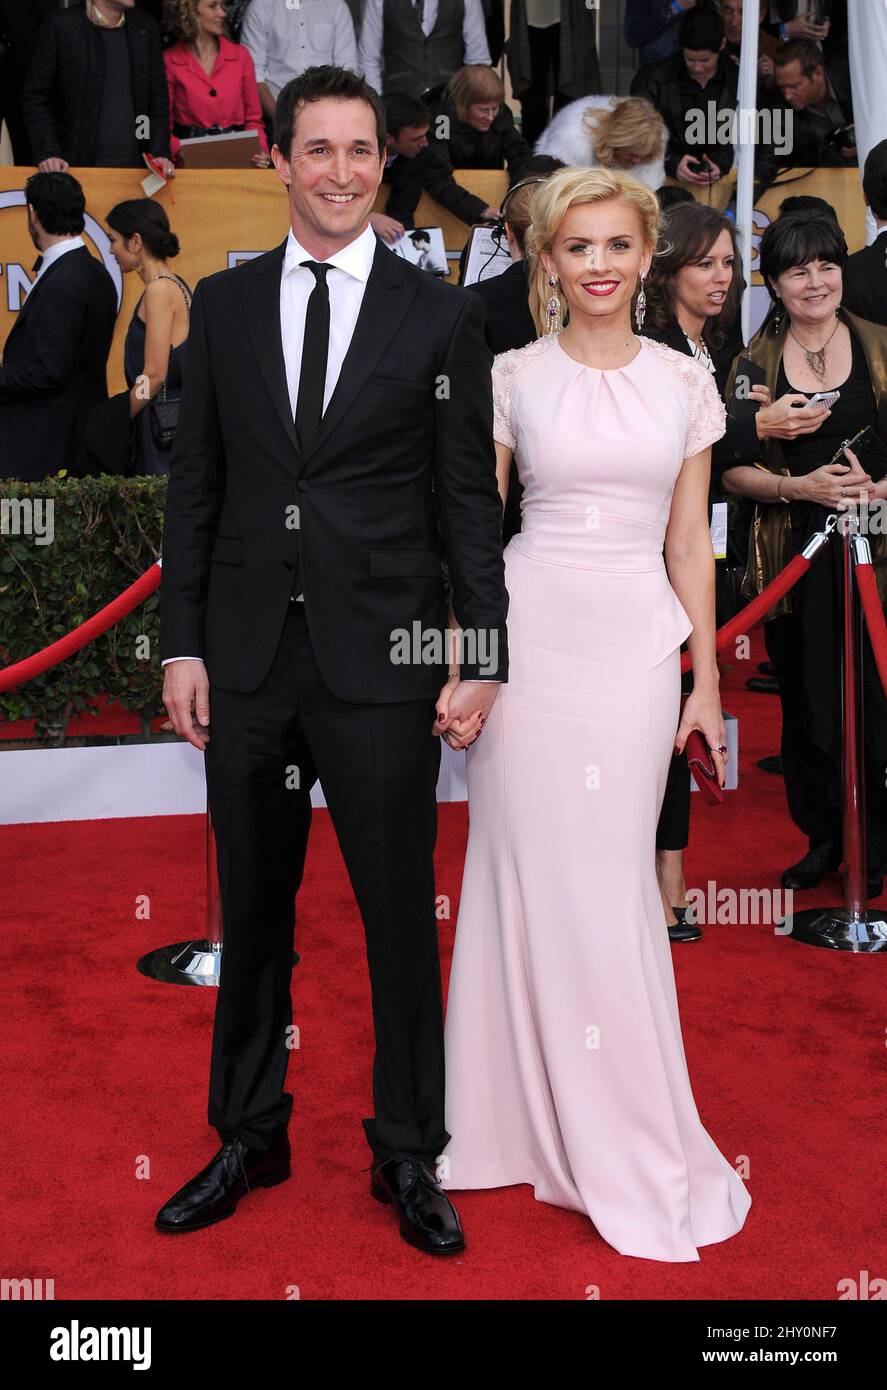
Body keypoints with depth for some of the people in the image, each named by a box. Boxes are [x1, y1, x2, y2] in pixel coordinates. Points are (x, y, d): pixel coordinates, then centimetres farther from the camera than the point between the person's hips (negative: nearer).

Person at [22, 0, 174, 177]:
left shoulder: (145, 27, 4)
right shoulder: (60, 26, -7)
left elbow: (157, 98, 6)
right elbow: (36, 96, -3)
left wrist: (160, 154, -8)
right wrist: (48, 153, -15)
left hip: (135, 165, 3)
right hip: (75, 164, -3)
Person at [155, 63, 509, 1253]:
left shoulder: (441, 315, 2)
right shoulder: (224, 304, 9)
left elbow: (469, 500, 0)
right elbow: (195, 485, 8)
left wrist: (481, 657, -5)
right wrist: (182, 644, 3)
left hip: (382, 663, -2)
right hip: (249, 659, 3)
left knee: (400, 917, 6)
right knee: (252, 912, 13)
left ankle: (408, 1156, 24)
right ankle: (249, 1136, 31)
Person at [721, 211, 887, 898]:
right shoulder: (756, 361, 7)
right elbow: (732, 467, 2)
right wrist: (798, 486, -14)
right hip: (791, 554, 1)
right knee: (805, 703, 7)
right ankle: (823, 836, 24)